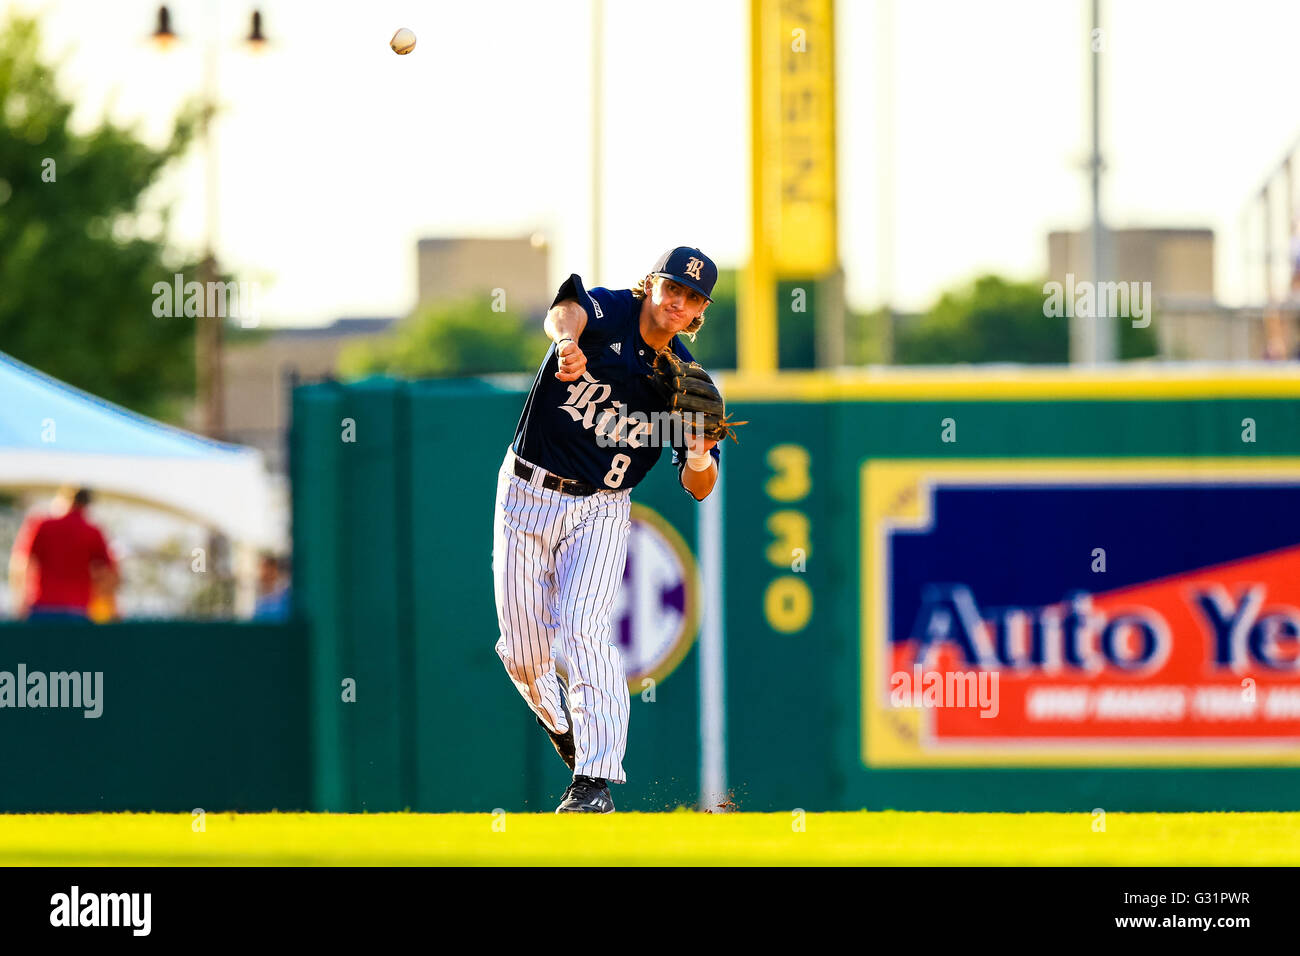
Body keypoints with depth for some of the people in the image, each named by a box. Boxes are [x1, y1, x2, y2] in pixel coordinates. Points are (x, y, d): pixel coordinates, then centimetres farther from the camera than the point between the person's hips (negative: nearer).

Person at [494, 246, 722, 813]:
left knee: (583, 630, -21)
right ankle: (558, 720, 36)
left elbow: (698, 490, -1)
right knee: (523, 650, 3)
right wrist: (568, 342, -58)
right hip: (527, 495, 0)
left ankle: (596, 779, -23)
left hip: (601, 511, 0)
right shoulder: (608, 312, -8)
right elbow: (566, 310, -35)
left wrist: (700, 462, -25)